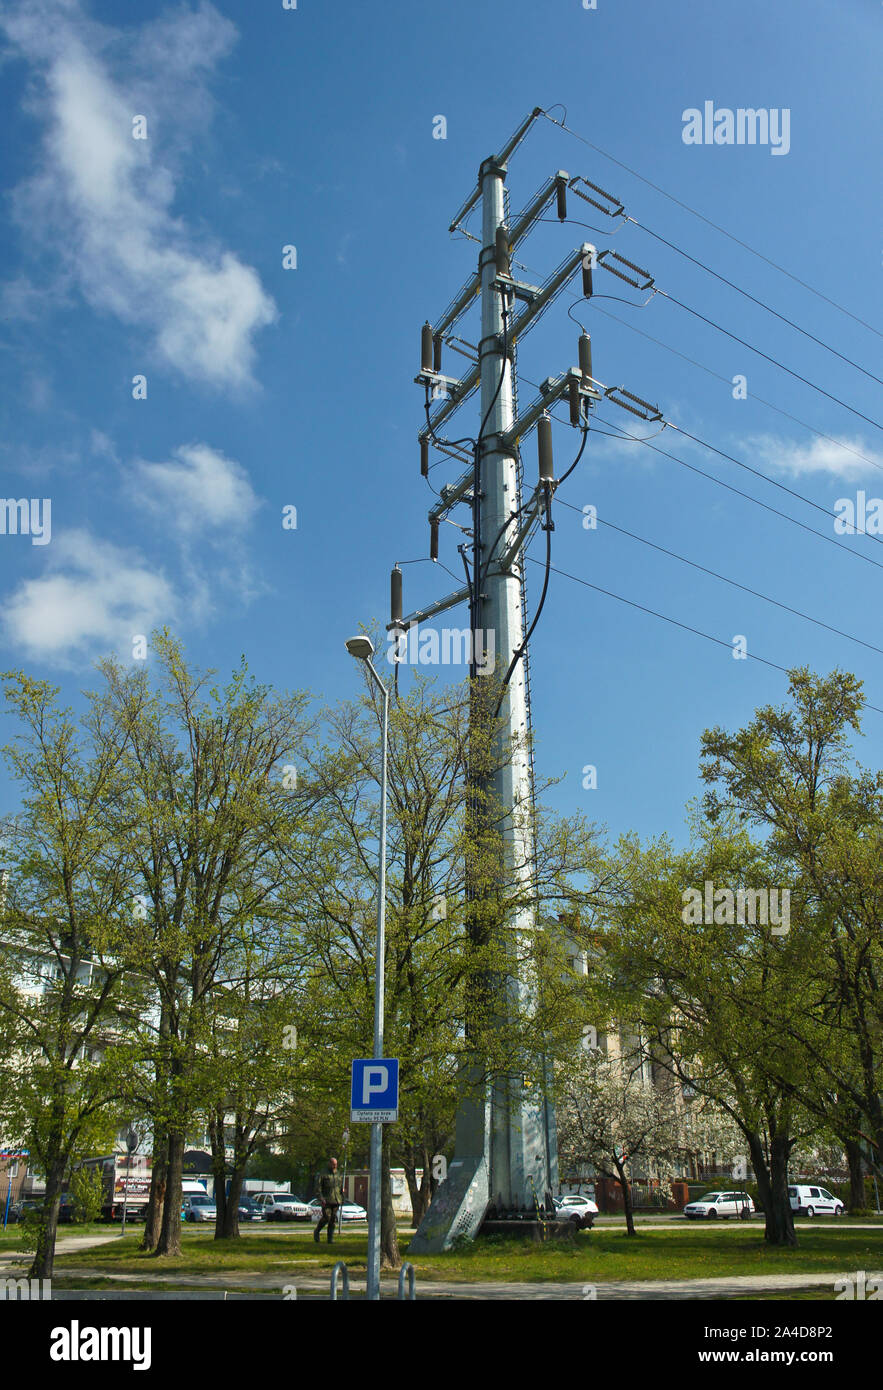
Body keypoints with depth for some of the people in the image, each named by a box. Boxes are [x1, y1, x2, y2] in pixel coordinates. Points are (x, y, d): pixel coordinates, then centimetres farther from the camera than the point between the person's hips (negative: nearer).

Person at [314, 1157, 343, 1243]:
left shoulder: (338, 1174, 15)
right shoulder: (323, 1174, 0)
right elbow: (319, 1187, -5)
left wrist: (342, 1199, 16)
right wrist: (321, 1198, -15)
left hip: (336, 1200, 4)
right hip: (326, 1200, -4)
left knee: (333, 1219, 0)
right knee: (326, 1218, -11)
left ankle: (330, 1238, 6)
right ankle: (316, 1231, 13)